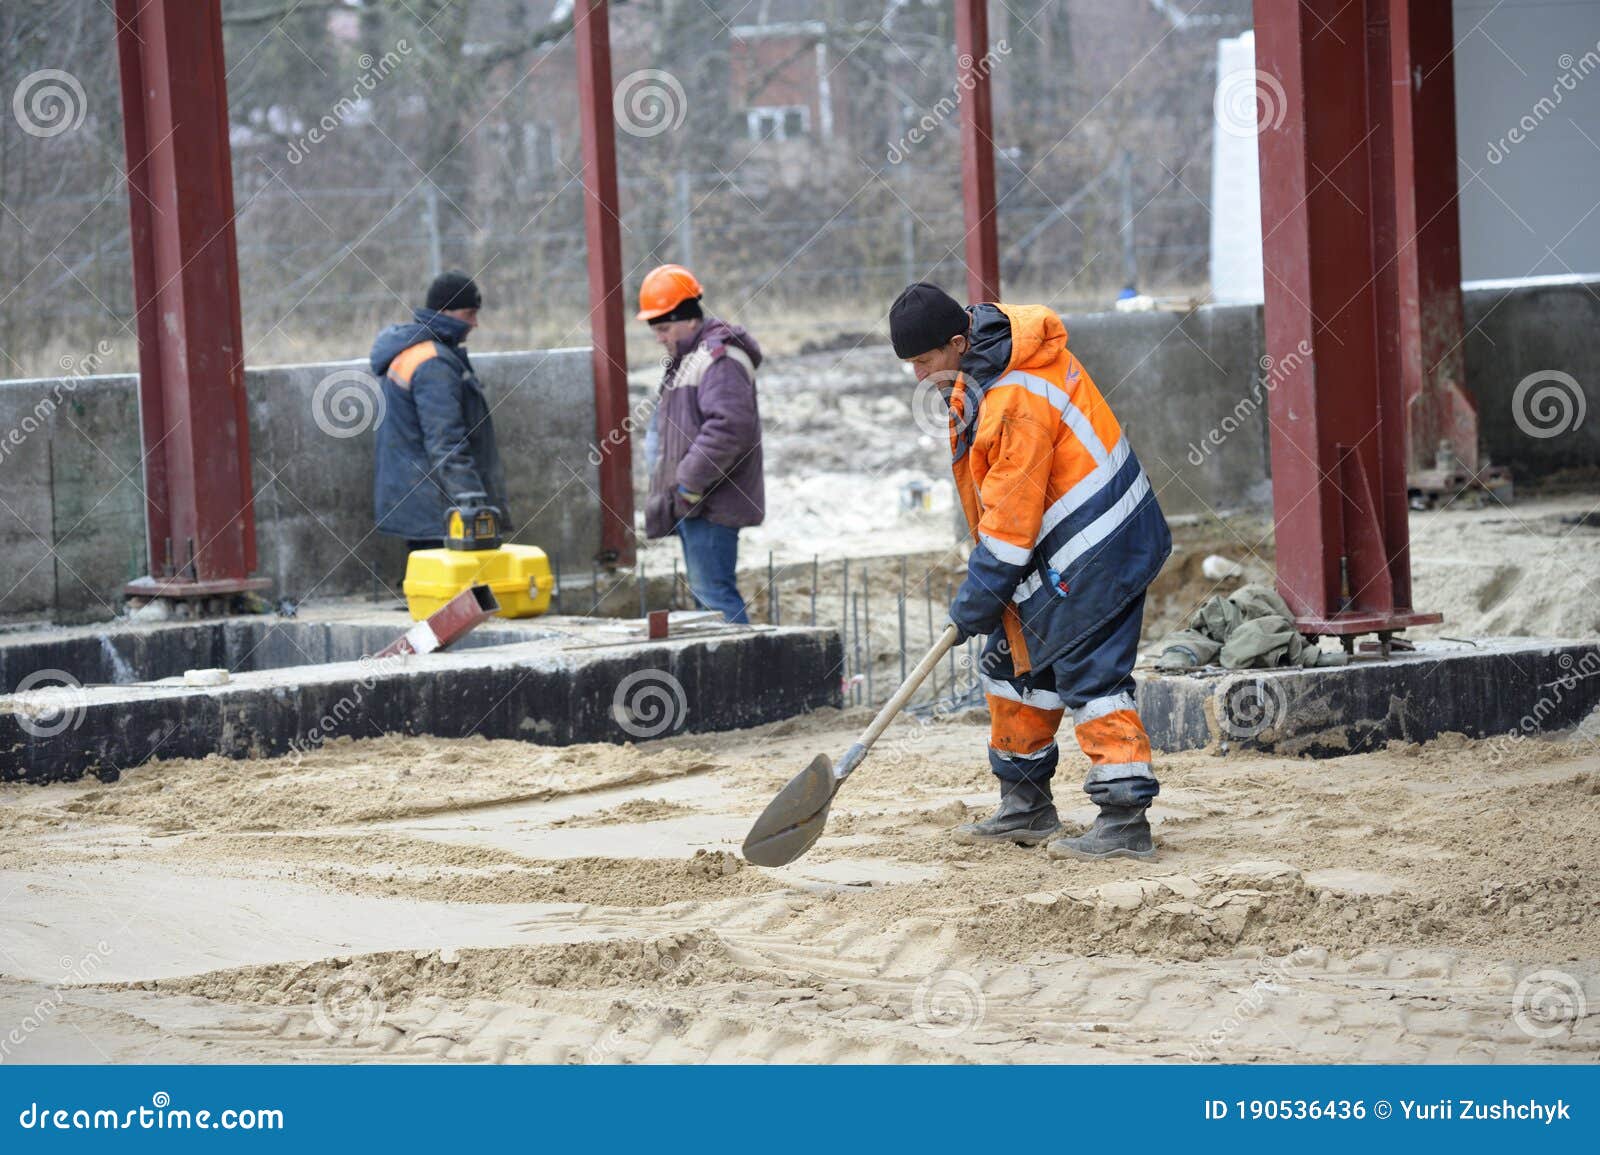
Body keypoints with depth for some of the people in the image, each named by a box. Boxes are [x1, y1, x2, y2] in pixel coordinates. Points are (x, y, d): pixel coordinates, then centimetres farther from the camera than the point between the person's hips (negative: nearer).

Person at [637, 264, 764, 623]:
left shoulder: (720, 359, -14)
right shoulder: (685, 359, 21)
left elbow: (729, 425, -26)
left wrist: (690, 481, -22)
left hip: (711, 507, -11)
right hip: (691, 504, 11)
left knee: (713, 593, -15)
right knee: (703, 591, 12)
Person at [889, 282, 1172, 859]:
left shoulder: (1019, 401, -28)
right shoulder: (980, 368, 4)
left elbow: (1013, 510, -24)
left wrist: (980, 595, -17)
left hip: (1092, 551, -11)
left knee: (1089, 675, -10)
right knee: (1014, 662, 15)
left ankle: (1125, 817, -9)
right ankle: (1026, 807, 25)